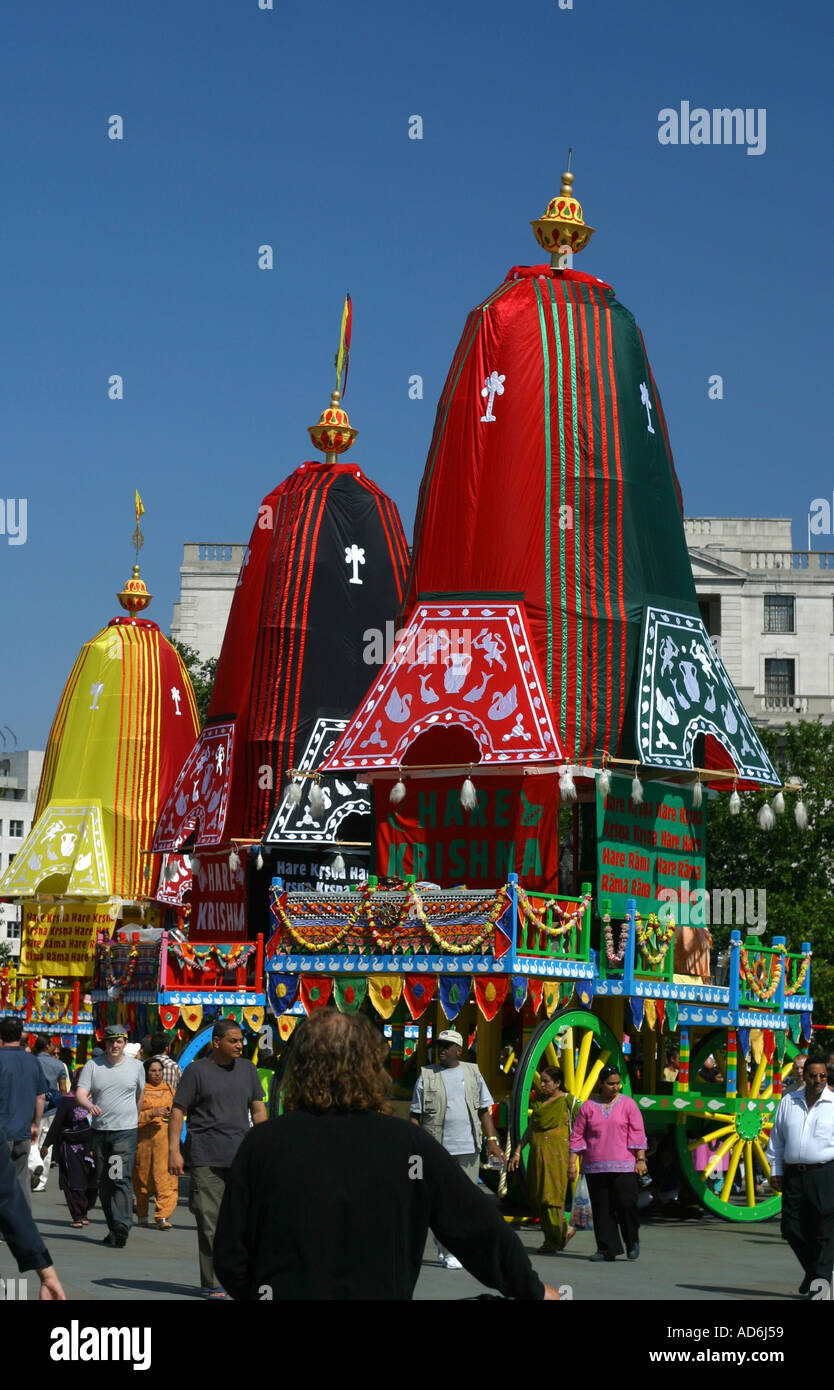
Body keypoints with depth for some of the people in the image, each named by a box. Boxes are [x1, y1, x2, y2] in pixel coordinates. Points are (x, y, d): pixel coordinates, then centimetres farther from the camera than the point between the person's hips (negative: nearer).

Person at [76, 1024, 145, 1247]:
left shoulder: (136, 1066, 5)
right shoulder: (92, 1065, 4)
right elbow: (80, 1094, -6)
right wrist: (90, 1106, -27)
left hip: (126, 1131, -3)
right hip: (99, 1131, 3)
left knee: (121, 1179, -16)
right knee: (103, 1182, 8)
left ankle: (122, 1226, -22)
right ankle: (113, 1228, 17)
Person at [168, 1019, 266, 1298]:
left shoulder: (247, 1069, 14)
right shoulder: (197, 1070, 1)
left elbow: (258, 1109, 18)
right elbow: (178, 1110, 0)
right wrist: (174, 1151, -9)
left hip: (242, 1157, 4)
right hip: (206, 1157, -4)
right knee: (210, 1222, -4)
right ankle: (213, 1284, 2)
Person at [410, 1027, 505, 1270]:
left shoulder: (473, 1073, 11)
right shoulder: (427, 1076, 4)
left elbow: (484, 1110, 14)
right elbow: (415, 1115, 3)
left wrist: (492, 1140, 4)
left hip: (469, 1147, 3)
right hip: (438, 1147, -3)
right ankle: (448, 1253, 4)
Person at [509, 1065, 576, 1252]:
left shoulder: (568, 1101, -2)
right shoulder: (539, 1100, 15)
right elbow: (530, 1127, 19)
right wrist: (518, 1151, 14)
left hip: (557, 1151, -6)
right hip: (537, 1151, 6)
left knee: (552, 1194, -7)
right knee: (536, 1196, 5)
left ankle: (553, 1241, 2)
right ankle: (565, 1229, 21)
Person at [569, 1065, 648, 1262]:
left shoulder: (627, 1104, 6)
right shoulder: (588, 1107, 8)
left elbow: (637, 1133, 3)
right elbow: (577, 1136, 10)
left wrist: (641, 1159, -6)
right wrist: (573, 1163, 4)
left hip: (624, 1166, -2)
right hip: (595, 1168, 2)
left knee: (626, 1204, -9)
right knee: (601, 1209, 1)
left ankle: (632, 1242, 13)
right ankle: (606, 1249, 8)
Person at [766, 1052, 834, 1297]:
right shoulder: (788, 1102, 11)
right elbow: (776, 1138, 18)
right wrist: (775, 1171, 13)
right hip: (793, 1174, 4)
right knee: (792, 1230, 6)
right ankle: (812, 1270, 28)